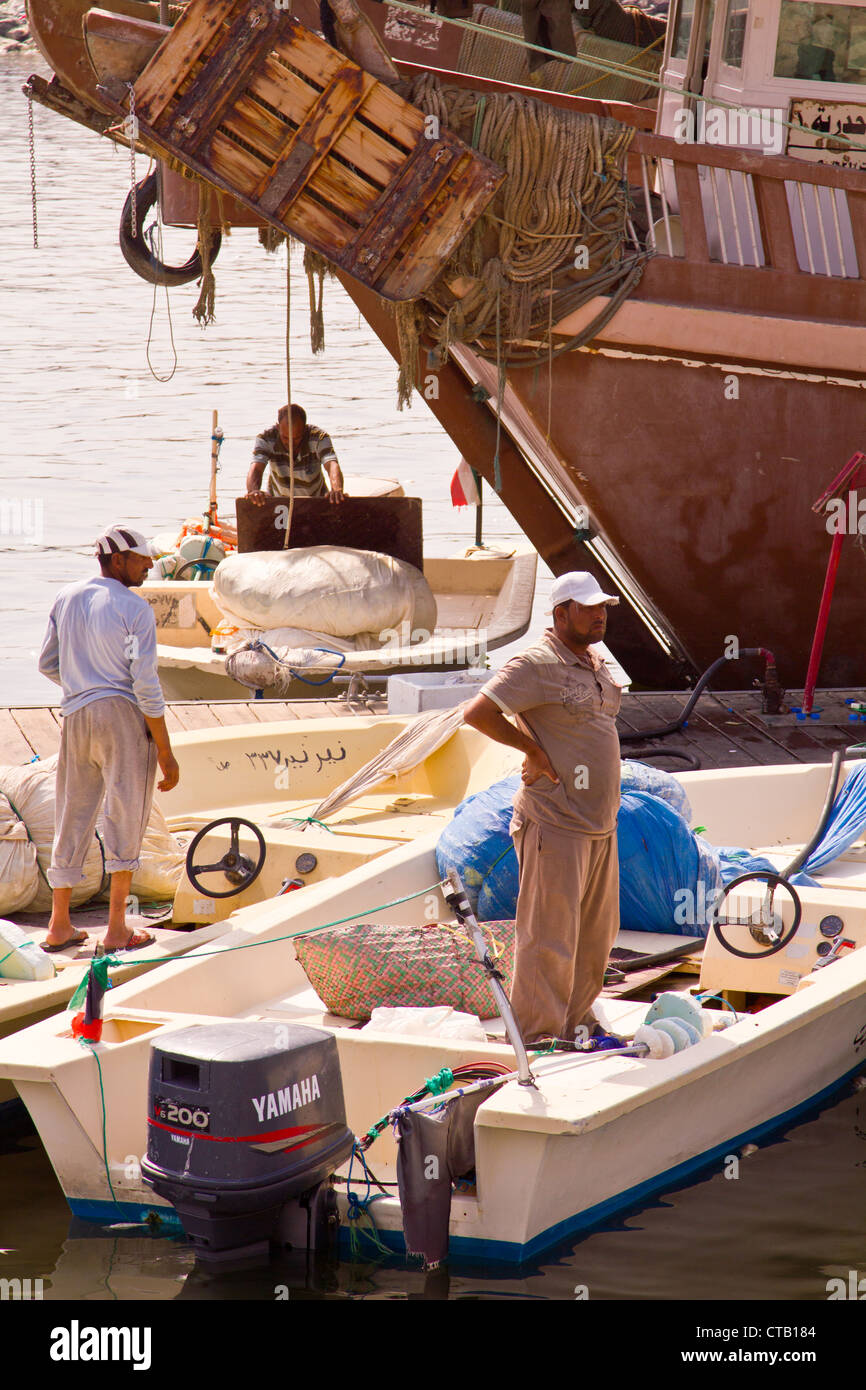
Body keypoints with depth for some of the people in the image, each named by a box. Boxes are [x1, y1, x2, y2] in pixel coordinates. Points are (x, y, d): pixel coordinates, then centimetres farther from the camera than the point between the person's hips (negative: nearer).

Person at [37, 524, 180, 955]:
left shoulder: (67, 598, 9)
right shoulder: (136, 609, -10)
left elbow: (47, 664, 14)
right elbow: (146, 685, -14)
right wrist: (165, 753, -10)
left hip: (76, 714, 6)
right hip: (123, 714, -6)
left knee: (73, 820, 13)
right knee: (125, 822, 2)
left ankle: (59, 925, 18)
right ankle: (117, 931, 3)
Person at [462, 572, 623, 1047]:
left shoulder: (596, 664, 14)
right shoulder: (536, 665, -13)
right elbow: (478, 712, -20)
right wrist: (533, 749, -14)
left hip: (601, 824, 9)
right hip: (556, 824, -9)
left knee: (595, 932, 16)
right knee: (549, 936, -5)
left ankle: (577, 1022, 28)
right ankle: (537, 1035, 1)